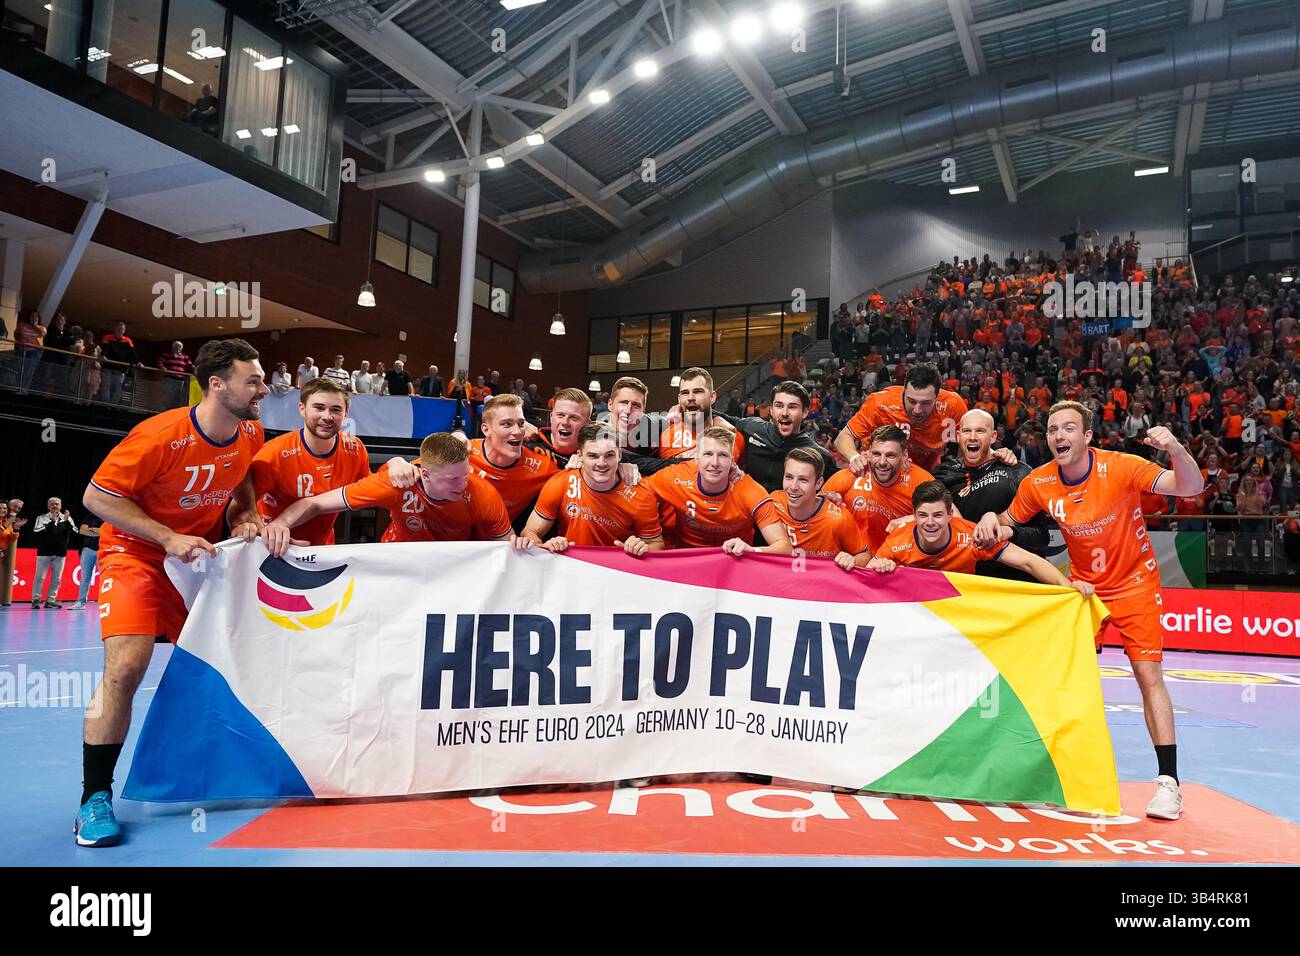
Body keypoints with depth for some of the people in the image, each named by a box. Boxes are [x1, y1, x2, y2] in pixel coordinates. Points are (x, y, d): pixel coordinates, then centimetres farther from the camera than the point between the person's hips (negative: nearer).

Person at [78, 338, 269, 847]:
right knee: (124, 668, -20)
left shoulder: (251, 433, -7)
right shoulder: (161, 436, -26)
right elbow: (95, 496, -18)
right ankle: (95, 798, -4)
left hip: (200, 554, 6)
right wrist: (169, 538, -24)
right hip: (136, 553, -6)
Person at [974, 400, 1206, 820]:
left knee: (1149, 676, -10)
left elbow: (1191, 487, -29)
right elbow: (1007, 521, 5)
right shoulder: (1038, 483, -11)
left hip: (1135, 584, -3)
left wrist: (1176, 450, -49)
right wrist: (991, 519, -19)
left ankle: (1168, 781, -2)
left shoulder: (1120, 467, -22)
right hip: (1083, 585, 3)